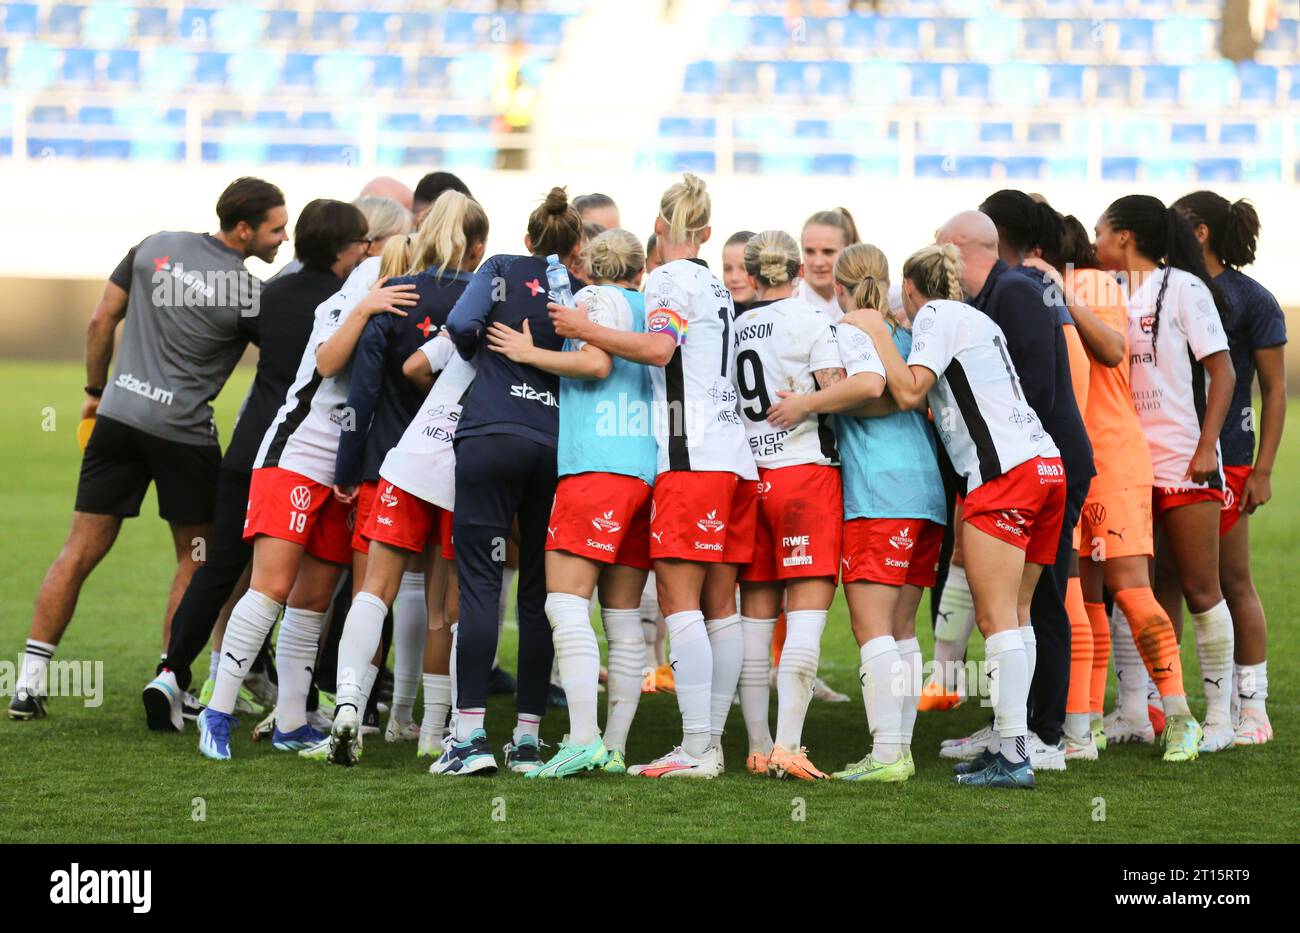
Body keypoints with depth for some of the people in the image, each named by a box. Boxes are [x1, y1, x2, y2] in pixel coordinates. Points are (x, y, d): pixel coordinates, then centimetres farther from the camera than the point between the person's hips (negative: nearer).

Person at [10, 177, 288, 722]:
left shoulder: (156, 248, 6)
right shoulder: (248, 293, -9)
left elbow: (101, 321, 10)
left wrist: (95, 391, 19)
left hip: (119, 412, 4)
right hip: (184, 431, -4)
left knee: (81, 551, 6)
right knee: (195, 560, 12)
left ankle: (29, 683, 3)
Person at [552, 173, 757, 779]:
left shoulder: (669, 279, -3)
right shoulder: (716, 287, 23)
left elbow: (657, 347, -20)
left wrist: (585, 330, -18)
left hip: (691, 457, -9)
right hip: (733, 454, 9)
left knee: (679, 599, -11)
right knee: (720, 605, 7)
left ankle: (695, 748, -18)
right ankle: (711, 743, 8)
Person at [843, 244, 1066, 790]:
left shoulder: (936, 315, 2)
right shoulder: (978, 320, 28)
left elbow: (909, 393, -10)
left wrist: (875, 332, -1)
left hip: (1003, 471, -9)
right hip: (1046, 463, 9)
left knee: (996, 617, -12)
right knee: (1014, 616, 9)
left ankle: (1012, 757, -18)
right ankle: (1009, 743, 7)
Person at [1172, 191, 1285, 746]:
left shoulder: (1250, 300, -4)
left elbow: (1275, 389, -3)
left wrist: (1263, 470, -9)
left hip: (1224, 456, -5)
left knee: (1232, 581, 1)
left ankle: (1251, 706, 8)